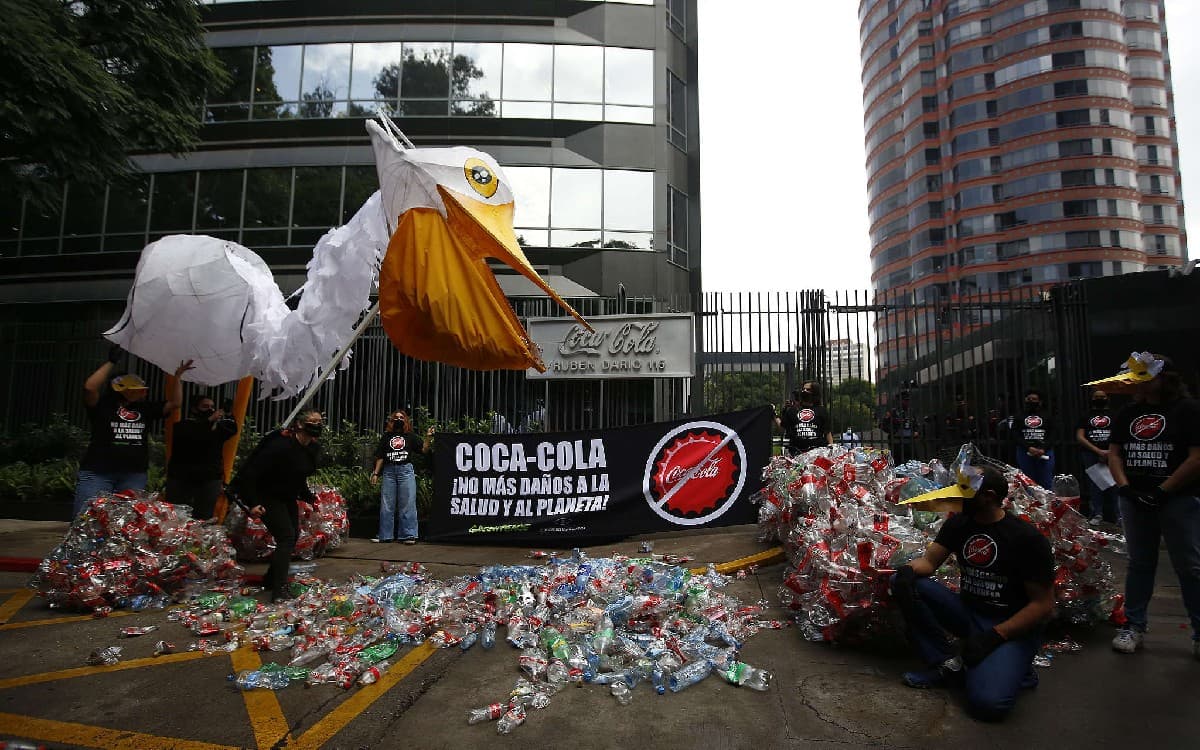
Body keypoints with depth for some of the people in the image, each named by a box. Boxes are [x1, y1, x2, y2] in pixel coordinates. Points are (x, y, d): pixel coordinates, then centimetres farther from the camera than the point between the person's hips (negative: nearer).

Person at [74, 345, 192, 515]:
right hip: (97, 473, -3)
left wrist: (177, 376, 7)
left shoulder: (146, 409, 15)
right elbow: (90, 387, -14)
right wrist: (111, 362, -8)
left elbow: (174, 403, 12)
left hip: (134, 476, 4)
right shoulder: (104, 405, 2)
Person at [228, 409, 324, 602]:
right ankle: (279, 591, -16)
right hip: (267, 497, -9)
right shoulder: (281, 445, -30)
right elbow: (250, 472, -28)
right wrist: (252, 503, -29)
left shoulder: (312, 448, -3)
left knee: (293, 536, 14)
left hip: (288, 498, 9)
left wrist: (309, 497, 9)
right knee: (286, 537, -18)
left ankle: (270, 579, 33)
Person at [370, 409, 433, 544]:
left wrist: (428, 437, -7)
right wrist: (376, 473, 7)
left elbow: (424, 450, 5)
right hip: (388, 471, 2)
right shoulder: (386, 437, 15)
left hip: (406, 470, -2)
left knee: (407, 504, -4)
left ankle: (409, 535, -2)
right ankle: (385, 535, 12)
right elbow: (380, 457, 14)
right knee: (386, 505, 4)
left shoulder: (410, 436, 11)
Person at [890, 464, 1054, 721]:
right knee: (902, 582, -17)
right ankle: (947, 663, -9)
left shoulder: (1027, 538, -14)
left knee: (988, 702, -31)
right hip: (967, 612, 6)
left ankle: (1010, 666, 4)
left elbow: (1043, 604, -12)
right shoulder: (959, 523, 2)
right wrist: (909, 570, -23)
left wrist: (994, 635, -21)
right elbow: (929, 561, 2)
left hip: (1012, 626, -6)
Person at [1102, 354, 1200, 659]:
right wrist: (1124, 486, -4)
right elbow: (1114, 453, 11)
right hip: (1135, 500, 5)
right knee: (1139, 564, 11)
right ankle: (1134, 626, 19)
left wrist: (1162, 491, -15)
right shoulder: (1128, 414, 11)